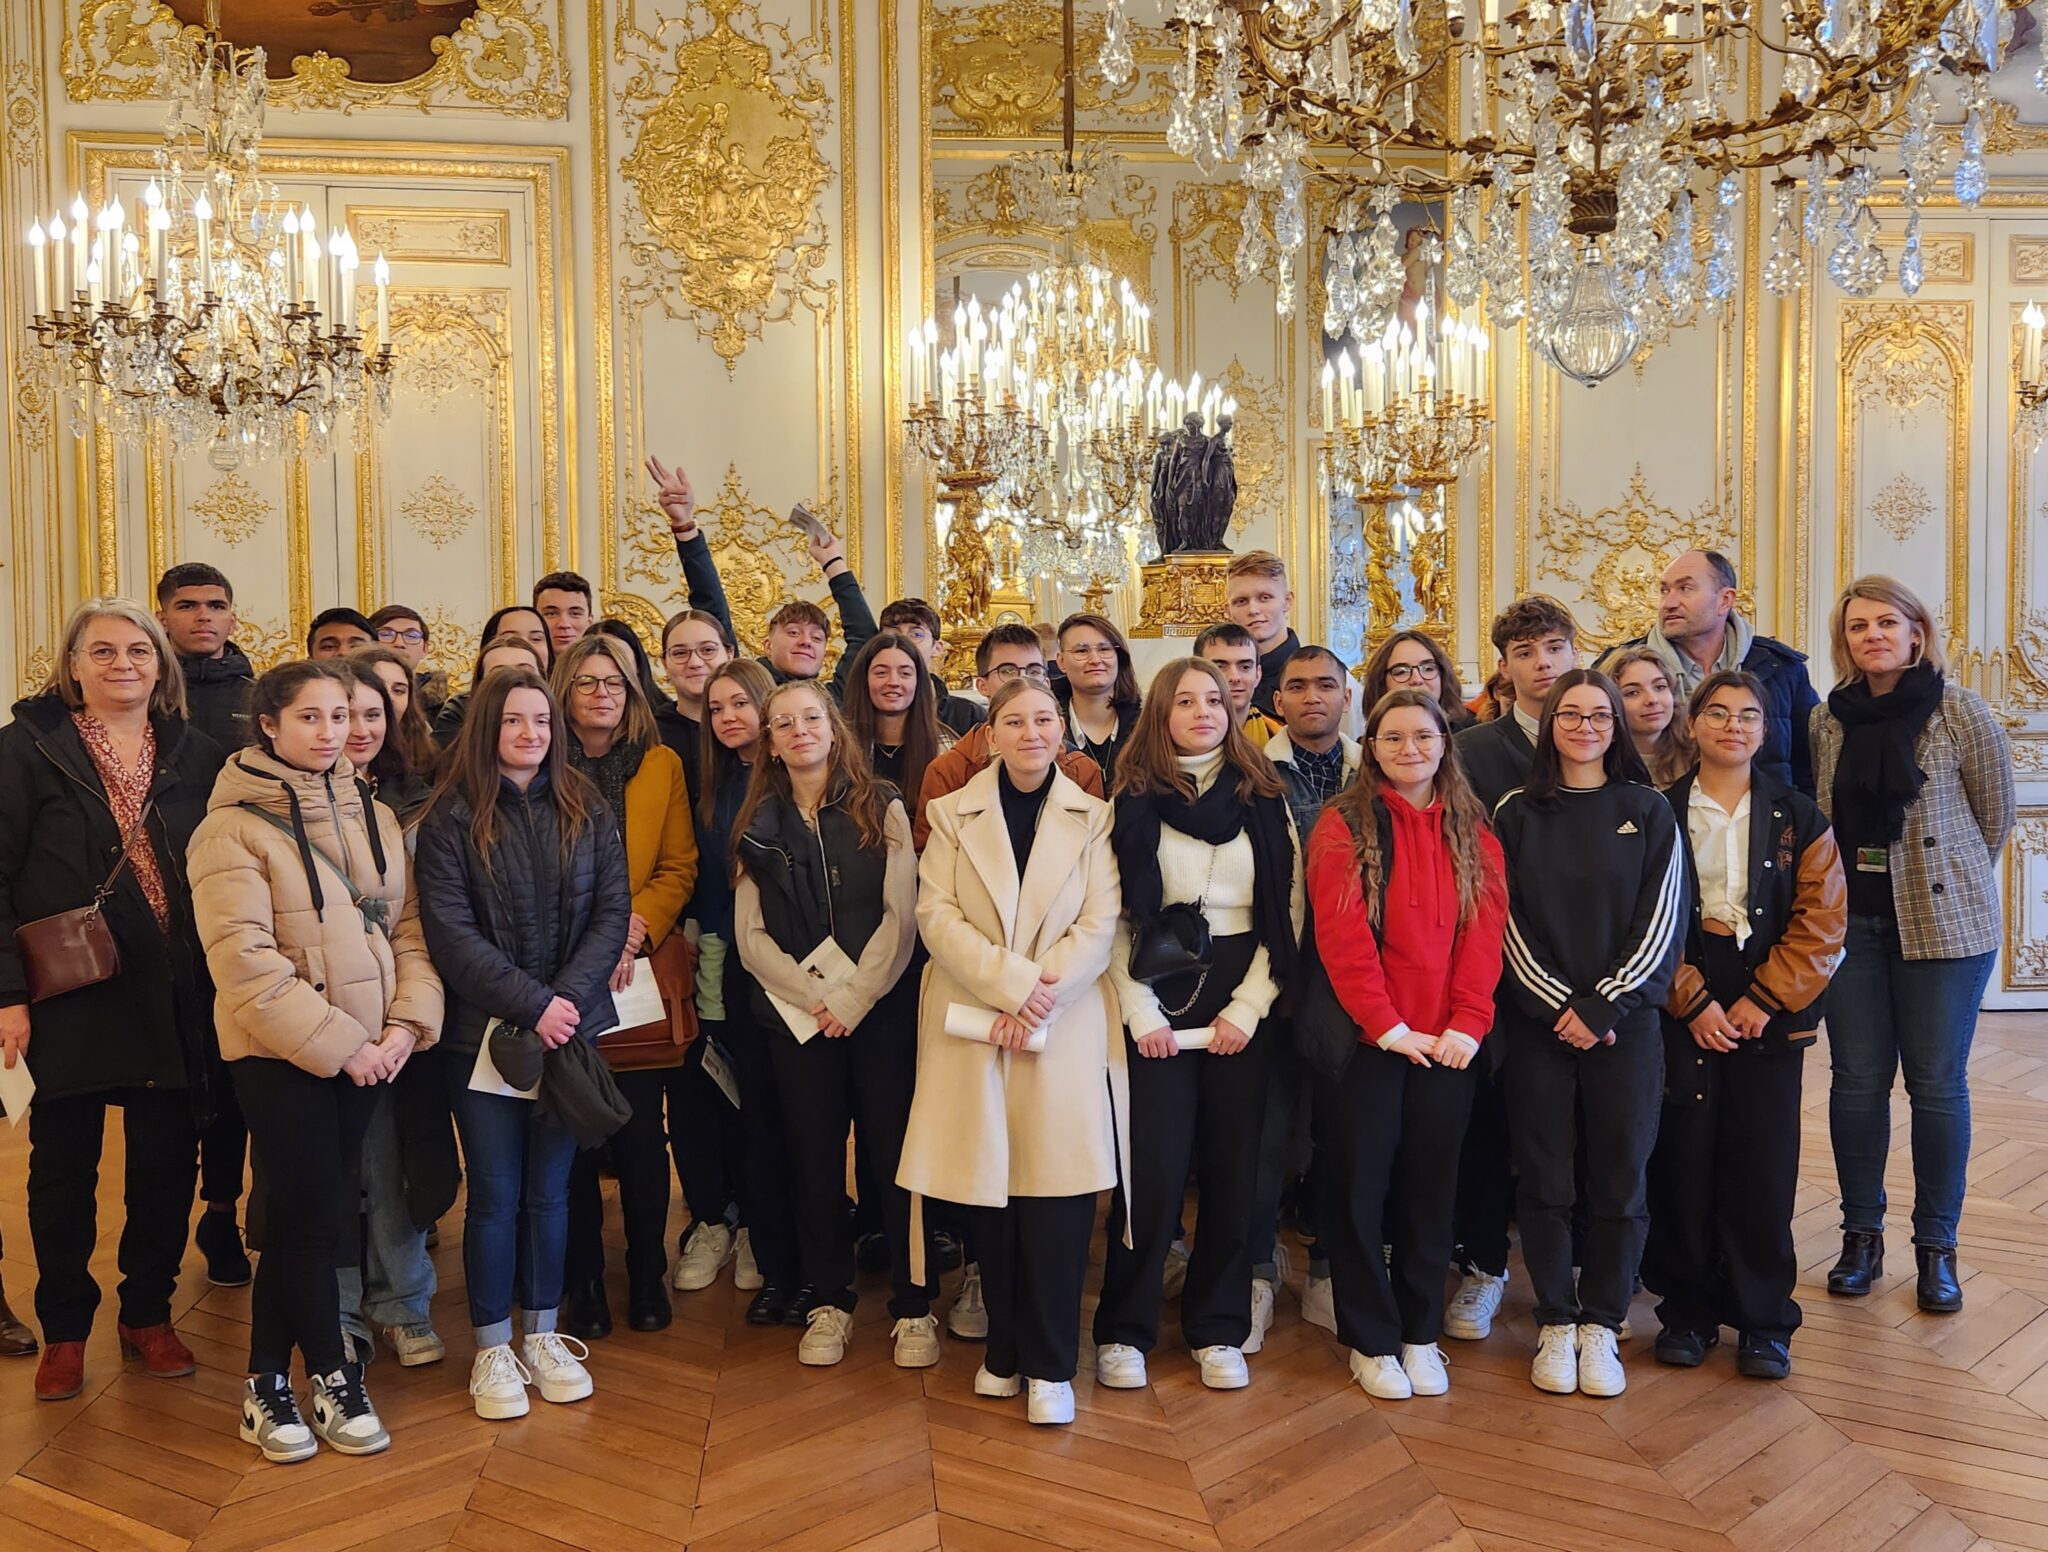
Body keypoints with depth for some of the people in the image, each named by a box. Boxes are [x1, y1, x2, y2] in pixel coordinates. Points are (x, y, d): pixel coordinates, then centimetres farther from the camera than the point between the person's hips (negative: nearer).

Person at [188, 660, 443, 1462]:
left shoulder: (375, 816, 9)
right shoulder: (233, 826, -9)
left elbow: (408, 928, 7)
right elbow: (245, 960, -15)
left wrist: (407, 1022, -9)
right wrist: (338, 1043, -17)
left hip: (367, 1048, 5)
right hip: (280, 1051, -5)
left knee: (302, 1215, 10)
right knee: (315, 1214, -3)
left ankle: (269, 1384, 20)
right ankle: (332, 1376, 14)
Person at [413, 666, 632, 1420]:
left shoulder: (586, 809, 5)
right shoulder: (452, 817, -4)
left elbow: (612, 911, 1)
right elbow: (451, 931, -10)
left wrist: (569, 999, -12)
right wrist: (530, 1005, -16)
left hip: (571, 1027, 3)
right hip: (485, 1033, -2)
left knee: (550, 1190, 10)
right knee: (496, 1195, 2)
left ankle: (542, 1335, 22)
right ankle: (492, 1349, 14)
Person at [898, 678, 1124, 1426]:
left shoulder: (1092, 817, 7)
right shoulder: (952, 814, 9)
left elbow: (1099, 927, -2)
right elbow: (936, 915, -3)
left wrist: (1039, 998, -15)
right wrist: (1012, 982, -16)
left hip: (1067, 1032, -1)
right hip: (972, 1032, 1)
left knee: (1058, 1197, -5)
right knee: (989, 1194, 4)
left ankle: (1050, 1365, 5)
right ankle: (1005, 1350, 19)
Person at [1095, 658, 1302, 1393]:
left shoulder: (1264, 801, 7)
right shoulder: (1132, 800, 2)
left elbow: (1288, 915, 3)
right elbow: (1114, 917, -1)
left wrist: (1247, 1008, -6)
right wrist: (1140, 1012, -9)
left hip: (1243, 1003, 2)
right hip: (1155, 1002, -2)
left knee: (1233, 1168, 5)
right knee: (1153, 1170, -5)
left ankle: (1218, 1331, 16)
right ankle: (1123, 1330, 8)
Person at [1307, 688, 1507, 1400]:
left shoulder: (1472, 832, 9)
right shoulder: (1343, 825, -3)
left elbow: (1485, 929, 2)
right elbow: (1341, 934, -10)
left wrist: (1467, 1024, -9)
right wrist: (1387, 1025, -15)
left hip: (1446, 1042, 3)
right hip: (1364, 1038, -3)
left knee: (1430, 1186, 10)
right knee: (1361, 1186, 4)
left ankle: (1420, 1334, 23)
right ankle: (1371, 1341, 16)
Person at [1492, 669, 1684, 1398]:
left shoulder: (1649, 811, 5)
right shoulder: (1517, 813, 5)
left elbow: (1660, 921, -1)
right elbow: (1508, 922, -1)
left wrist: (1603, 1007, -10)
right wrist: (1560, 1008, -10)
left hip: (1625, 1021, 0)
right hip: (1538, 1023, 0)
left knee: (1619, 1177, 3)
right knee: (1544, 1179, 3)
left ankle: (1600, 1325, 16)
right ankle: (1555, 1324, 16)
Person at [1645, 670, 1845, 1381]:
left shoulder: (1797, 817, 6)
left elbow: (1822, 919, 0)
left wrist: (1764, 1000, -9)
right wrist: (1690, 1001, -10)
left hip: (1770, 1014, 0)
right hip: (1681, 1012, 0)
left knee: (1763, 1165, 0)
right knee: (1682, 1160, 1)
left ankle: (1764, 1320, 12)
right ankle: (1688, 1309, 15)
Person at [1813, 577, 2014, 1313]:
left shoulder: (1960, 713, -8)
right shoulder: (1829, 719, 2)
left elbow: (1995, 815, 1)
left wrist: (1946, 881, 7)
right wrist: (1837, 887, 7)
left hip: (1943, 922, -3)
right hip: (1850, 918, 3)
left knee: (1937, 1083, 3)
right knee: (1857, 1078, 6)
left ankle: (1937, 1245, 16)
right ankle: (1861, 1235, 19)